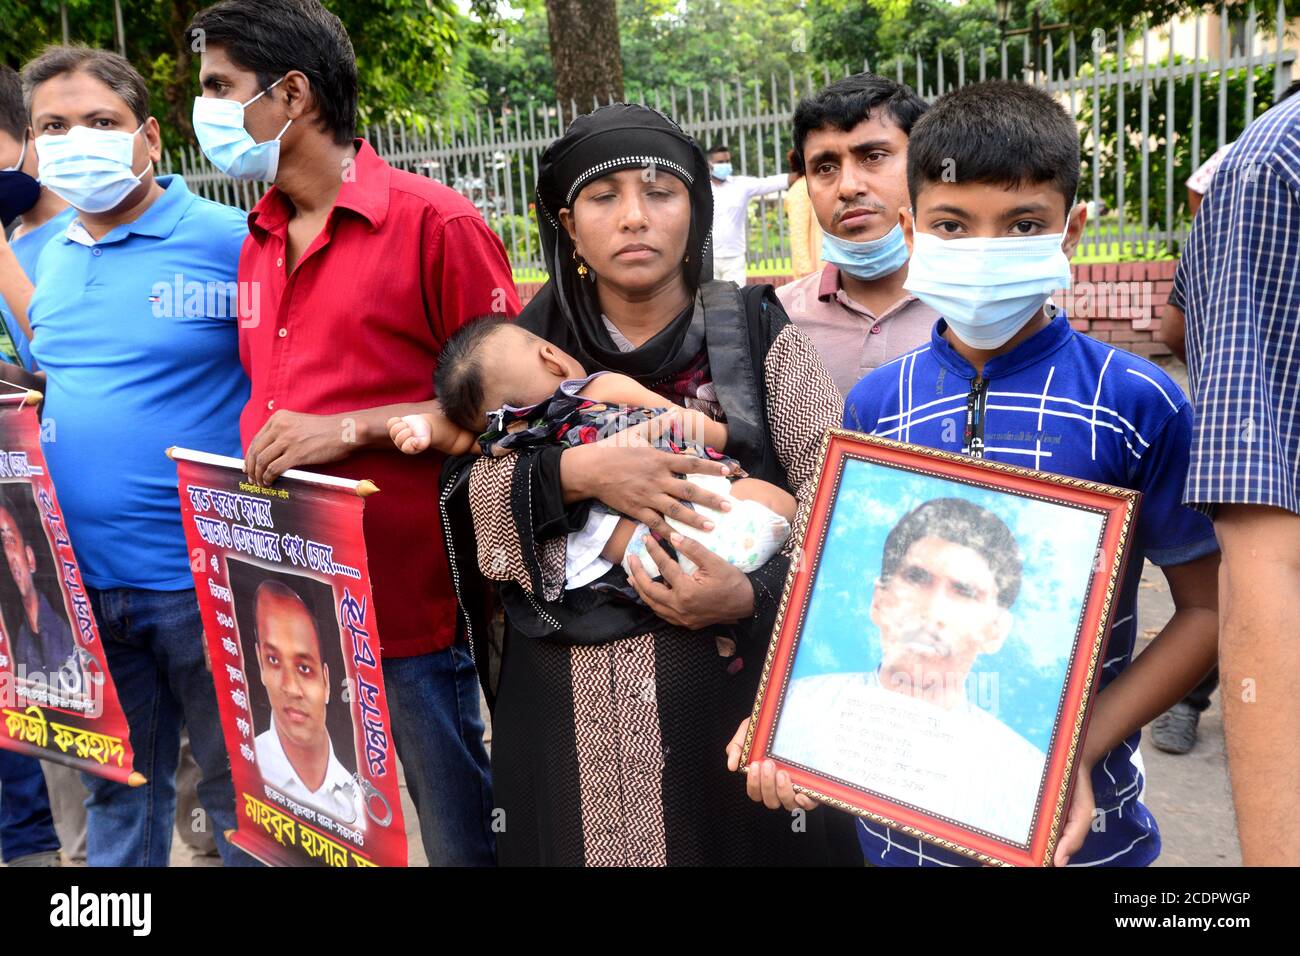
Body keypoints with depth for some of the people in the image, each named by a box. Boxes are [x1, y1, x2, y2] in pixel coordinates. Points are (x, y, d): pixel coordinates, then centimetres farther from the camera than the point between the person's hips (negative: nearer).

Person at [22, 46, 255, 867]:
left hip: (203, 582, -6)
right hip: (80, 581, 6)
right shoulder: (53, 257, 11)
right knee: (117, 790, 21)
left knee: (241, 791, 12)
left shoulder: (232, 244, -11)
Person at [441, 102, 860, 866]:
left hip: (736, 688, -2)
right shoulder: (535, 346, 5)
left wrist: (752, 595, -22)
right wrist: (575, 473, -18)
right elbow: (460, 497, -2)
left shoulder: (757, 332, -2)